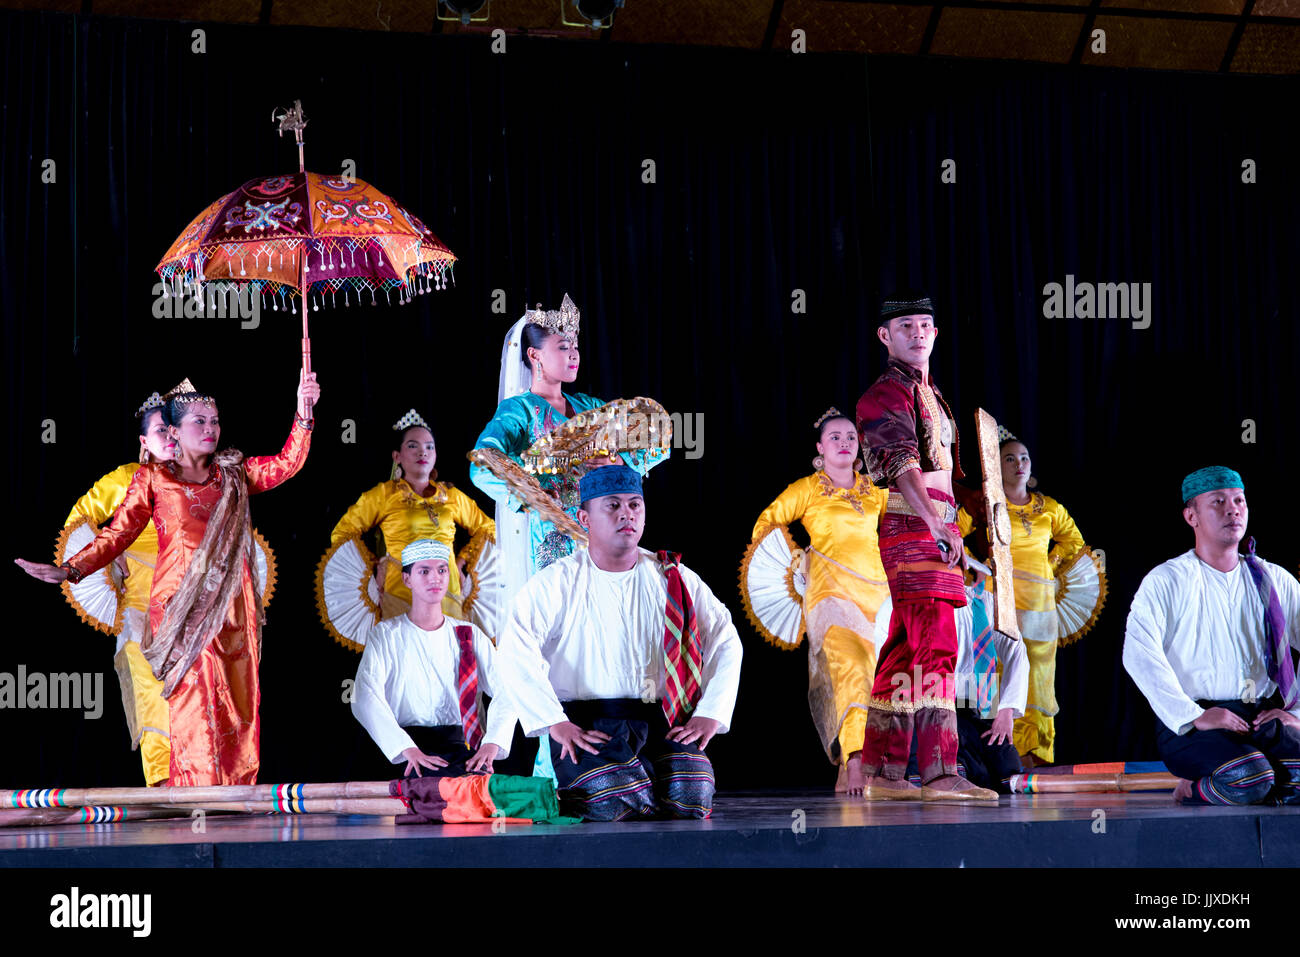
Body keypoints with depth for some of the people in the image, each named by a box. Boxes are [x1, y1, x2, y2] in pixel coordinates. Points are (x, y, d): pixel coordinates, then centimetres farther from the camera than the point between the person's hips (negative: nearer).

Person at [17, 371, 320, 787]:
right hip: (181, 606, -3)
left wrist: (303, 413, -7)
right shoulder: (152, 478, 8)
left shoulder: (234, 474, 16)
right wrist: (69, 570, -9)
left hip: (232, 607, 3)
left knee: (237, 702, -1)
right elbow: (118, 533, 3)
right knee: (194, 702, -11)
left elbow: (287, 463, 6)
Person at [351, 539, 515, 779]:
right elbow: (365, 698, -5)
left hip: (463, 745, 3)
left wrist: (491, 744, -16)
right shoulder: (385, 635, 10)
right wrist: (408, 749, -22)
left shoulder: (469, 635, 18)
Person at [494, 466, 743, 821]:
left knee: (690, 796, -24)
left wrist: (709, 714, 0)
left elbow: (726, 641, 14)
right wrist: (555, 722, -20)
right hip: (585, 724, -3)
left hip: (661, 723, 3)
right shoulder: (557, 582, 2)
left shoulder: (673, 579, 12)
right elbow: (514, 654, -10)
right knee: (613, 800, -30)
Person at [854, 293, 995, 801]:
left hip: (933, 528, 10)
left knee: (904, 654, 9)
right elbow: (904, 466, -21)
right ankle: (940, 773, -21)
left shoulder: (929, 395, 24)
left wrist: (950, 528, 22)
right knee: (935, 648, -16)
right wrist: (940, 529, -33)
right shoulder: (885, 394, -7)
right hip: (909, 527, -10)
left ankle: (883, 774, 11)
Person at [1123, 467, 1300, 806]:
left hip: (1264, 718, 4)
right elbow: (1139, 653, -12)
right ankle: (1194, 789, -1)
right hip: (1190, 725, -4)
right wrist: (1193, 715, -21)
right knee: (1247, 778, -34)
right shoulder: (1166, 581, 3)